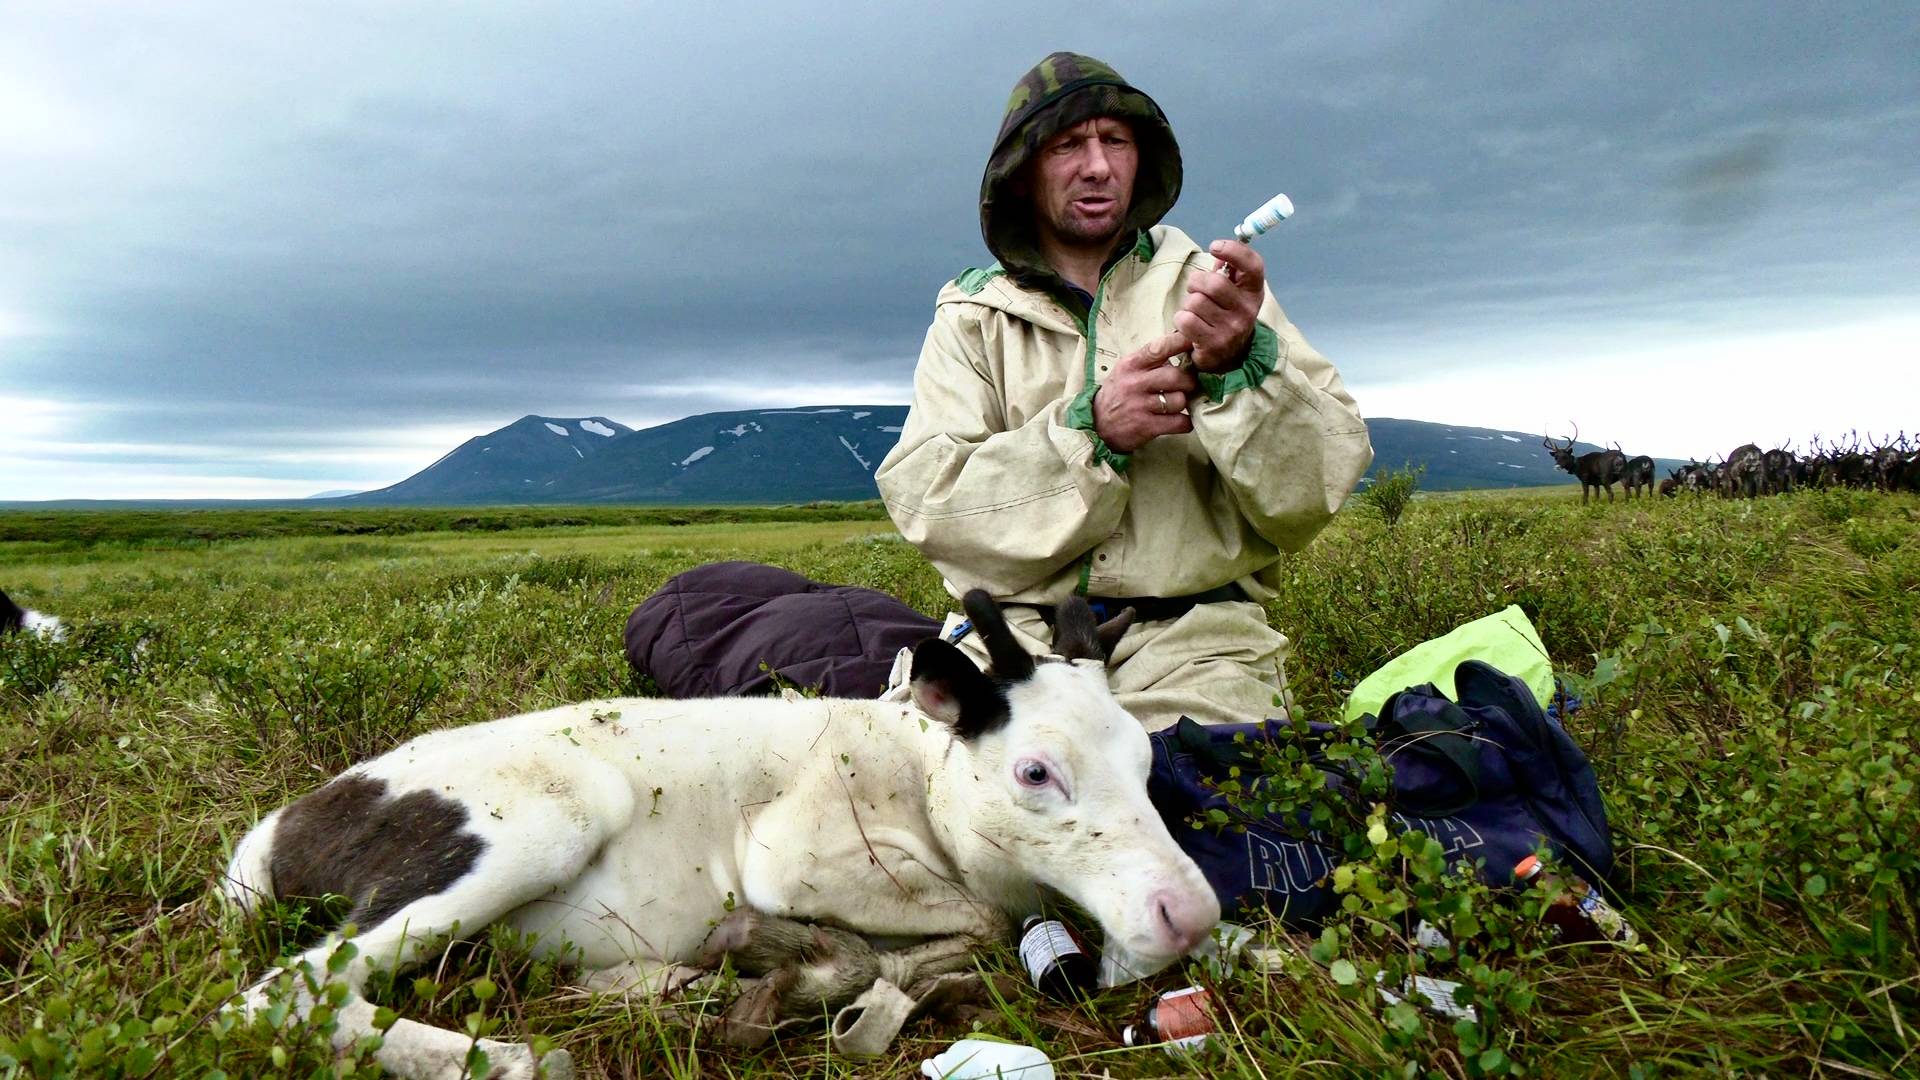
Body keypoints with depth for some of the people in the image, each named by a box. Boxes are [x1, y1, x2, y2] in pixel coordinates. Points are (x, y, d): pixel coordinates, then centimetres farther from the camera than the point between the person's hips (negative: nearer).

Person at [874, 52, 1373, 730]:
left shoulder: (1209, 288, 10)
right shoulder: (972, 316, 12)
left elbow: (1323, 488, -1)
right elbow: (922, 498, -3)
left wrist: (1237, 366, -19)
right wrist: (1091, 429, -15)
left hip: (1193, 631, 0)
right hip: (1018, 632, 0)